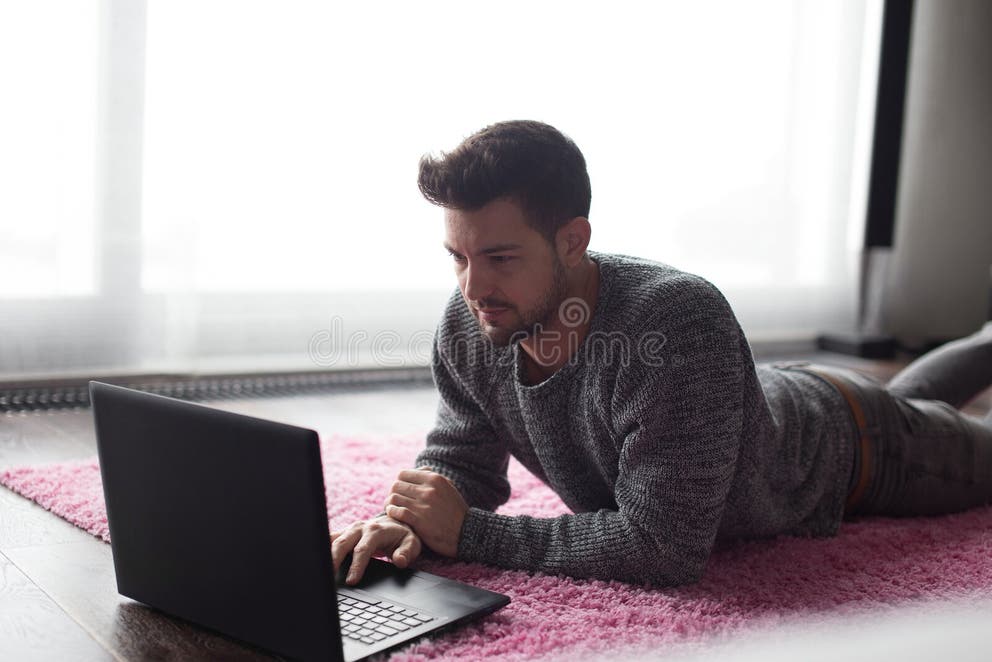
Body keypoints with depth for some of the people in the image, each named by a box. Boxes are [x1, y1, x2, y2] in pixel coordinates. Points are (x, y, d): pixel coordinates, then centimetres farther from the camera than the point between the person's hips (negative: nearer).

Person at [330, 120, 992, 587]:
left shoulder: (681, 321, -50)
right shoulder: (470, 324, -30)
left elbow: (664, 545, -48)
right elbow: (462, 458, -15)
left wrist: (468, 532, -45)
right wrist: (413, 518, -37)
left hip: (847, 441, -6)